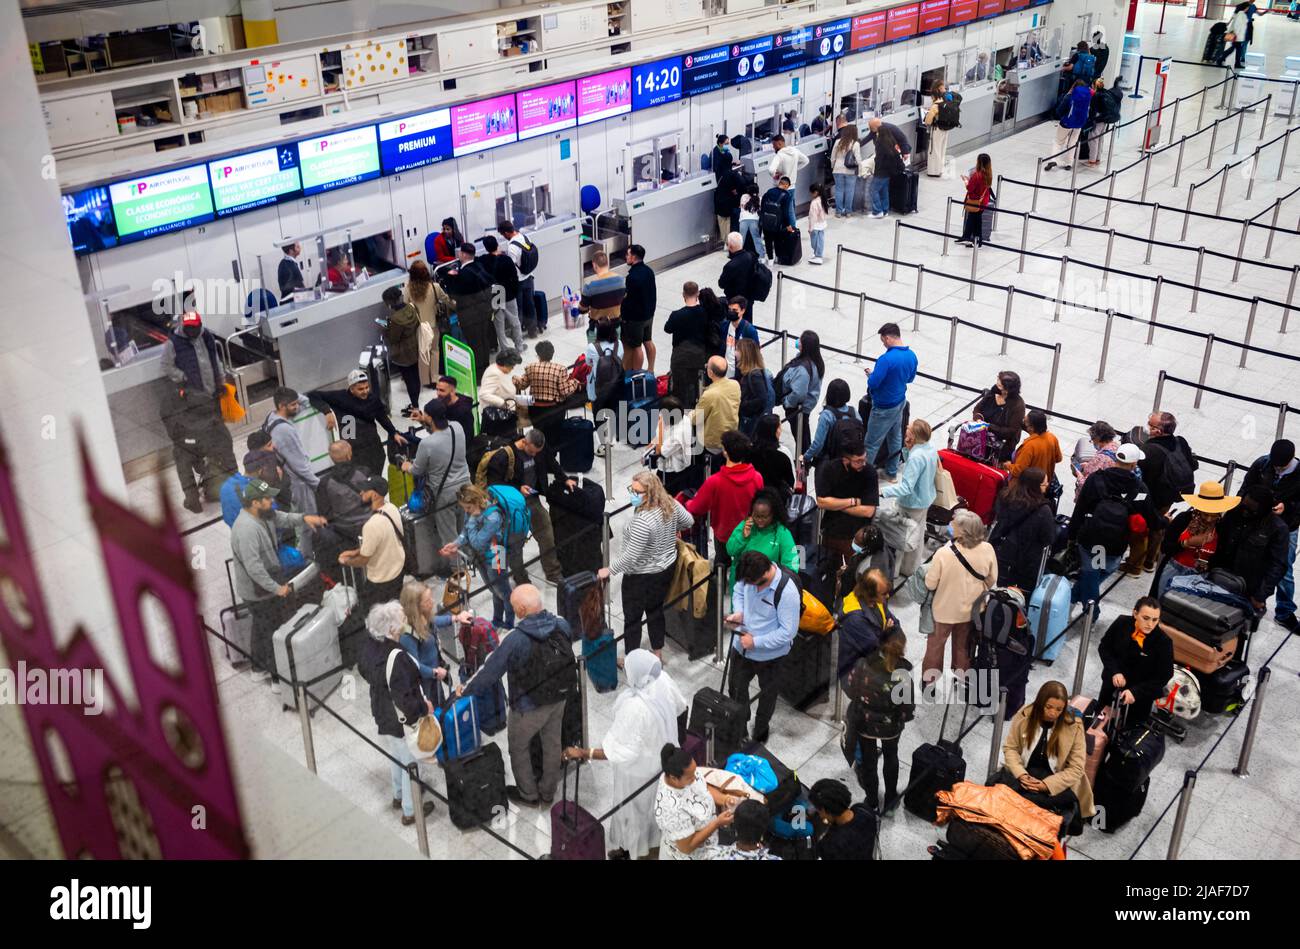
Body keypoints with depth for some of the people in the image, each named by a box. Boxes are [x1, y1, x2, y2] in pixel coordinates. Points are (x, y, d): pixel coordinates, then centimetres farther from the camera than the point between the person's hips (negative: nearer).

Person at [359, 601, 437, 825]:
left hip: (381, 715, 8)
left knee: (395, 757, 30)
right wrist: (424, 708, -17)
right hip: (402, 721, -8)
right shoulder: (396, 658, -36)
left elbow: (366, 674, 9)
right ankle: (410, 810, 31)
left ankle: (399, 795, 51)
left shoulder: (370, 648, -10)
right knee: (411, 764, 14)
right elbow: (404, 699, -33)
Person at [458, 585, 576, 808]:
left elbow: (490, 671, -20)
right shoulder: (562, 624, -16)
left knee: (518, 747, 21)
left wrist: (465, 690, -3)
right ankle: (547, 793, 44)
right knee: (553, 743, 24)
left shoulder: (514, 640, -31)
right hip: (560, 697, 5)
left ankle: (528, 794, 38)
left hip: (530, 706, -5)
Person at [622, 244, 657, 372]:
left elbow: (628, 300, -23)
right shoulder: (649, 271, 0)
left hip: (635, 318, -9)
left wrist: (624, 317, -10)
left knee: (636, 347, 2)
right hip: (649, 314, 9)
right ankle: (650, 370, 32)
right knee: (648, 341, 20)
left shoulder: (632, 277, -27)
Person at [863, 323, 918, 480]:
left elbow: (873, 383, -27)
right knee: (895, 438, 21)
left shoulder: (886, 359, -29)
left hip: (884, 407, -8)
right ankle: (892, 472, 34)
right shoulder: (911, 355, -3)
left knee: (872, 443, 4)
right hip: (900, 402, 8)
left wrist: (871, 374, -7)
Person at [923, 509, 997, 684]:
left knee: (935, 644, 22)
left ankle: (929, 682, 36)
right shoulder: (987, 549, -21)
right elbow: (992, 580, -5)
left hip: (945, 609, -3)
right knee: (963, 645, 27)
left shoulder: (944, 553, -32)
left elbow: (930, 584, -21)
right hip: (972, 608, 3)